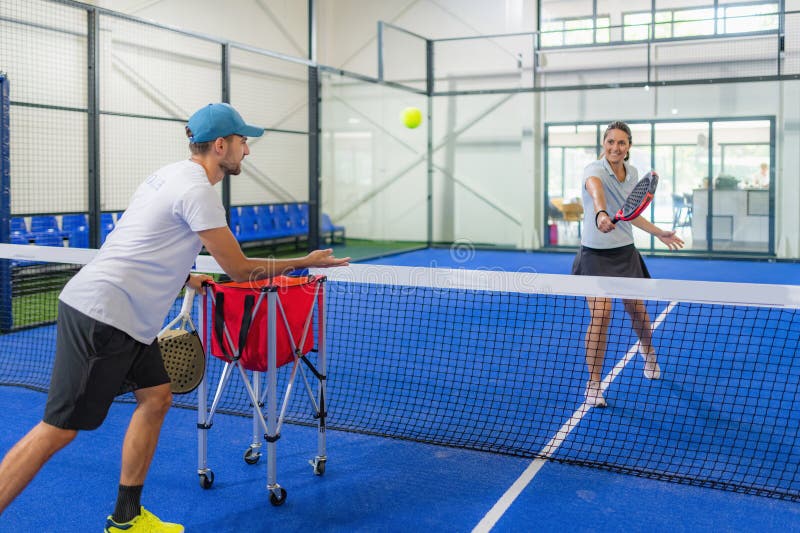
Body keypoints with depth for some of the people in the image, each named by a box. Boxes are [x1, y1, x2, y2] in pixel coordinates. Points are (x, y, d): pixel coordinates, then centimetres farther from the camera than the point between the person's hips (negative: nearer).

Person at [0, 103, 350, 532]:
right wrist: (306, 262, -2)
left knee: (156, 397, 12)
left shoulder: (172, 175, 14)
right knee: (59, 429, -4)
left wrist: (185, 278, 14)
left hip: (126, 319, 10)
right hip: (102, 314, -10)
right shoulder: (198, 189, -15)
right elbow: (240, 270, -12)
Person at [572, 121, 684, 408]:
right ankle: (593, 384, -2)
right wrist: (601, 214, -65)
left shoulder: (632, 173, 4)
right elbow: (596, 190, -44)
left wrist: (659, 233, 18)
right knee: (600, 316, -15)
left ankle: (648, 353, 48)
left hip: (625, 252, 5)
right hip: (595, 254, -5)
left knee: (637, 310, 14)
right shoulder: (595, 169, -18)